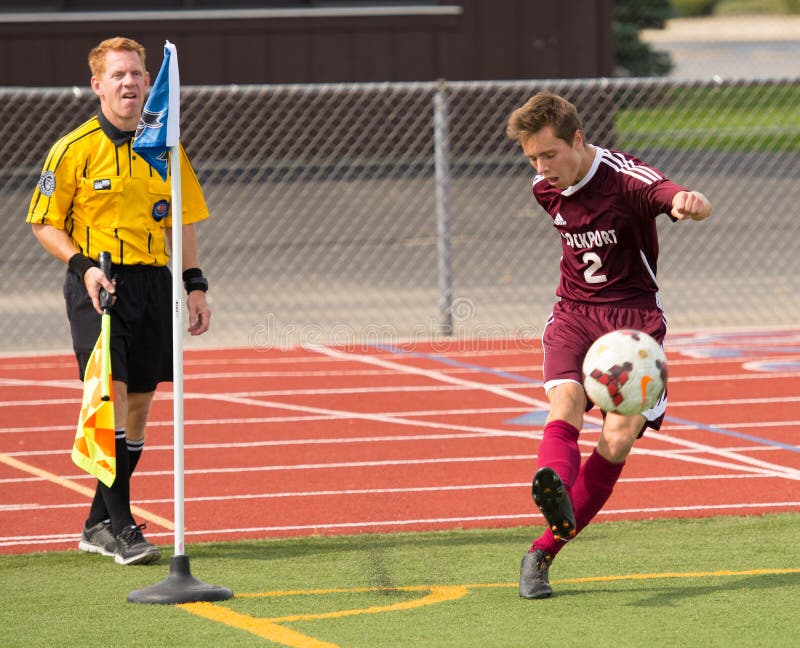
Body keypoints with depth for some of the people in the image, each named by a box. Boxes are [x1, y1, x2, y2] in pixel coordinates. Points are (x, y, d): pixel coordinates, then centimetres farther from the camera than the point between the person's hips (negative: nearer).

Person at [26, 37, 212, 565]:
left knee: (139, 404, 7)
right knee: (111, 399, -15)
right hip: (97, 284, -5)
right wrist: (83, 266, -15)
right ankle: (121, 526, -13)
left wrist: (195, 285, 10)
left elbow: (183, 224, 18)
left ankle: (98, 524, 18)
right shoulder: (75, 149, -4)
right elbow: (45, 223, 0)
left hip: (153, 282, 5)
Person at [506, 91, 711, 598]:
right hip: (574, 313, 4)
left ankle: (544, 552, -9)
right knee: (565, 404, -27)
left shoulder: (628, 180, -17)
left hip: (634, 314, -4)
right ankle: (554, 488, -59)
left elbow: (695, 206, -37)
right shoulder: (547, 189, 4)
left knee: (618, 438, -18)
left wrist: (691, 203, -60)